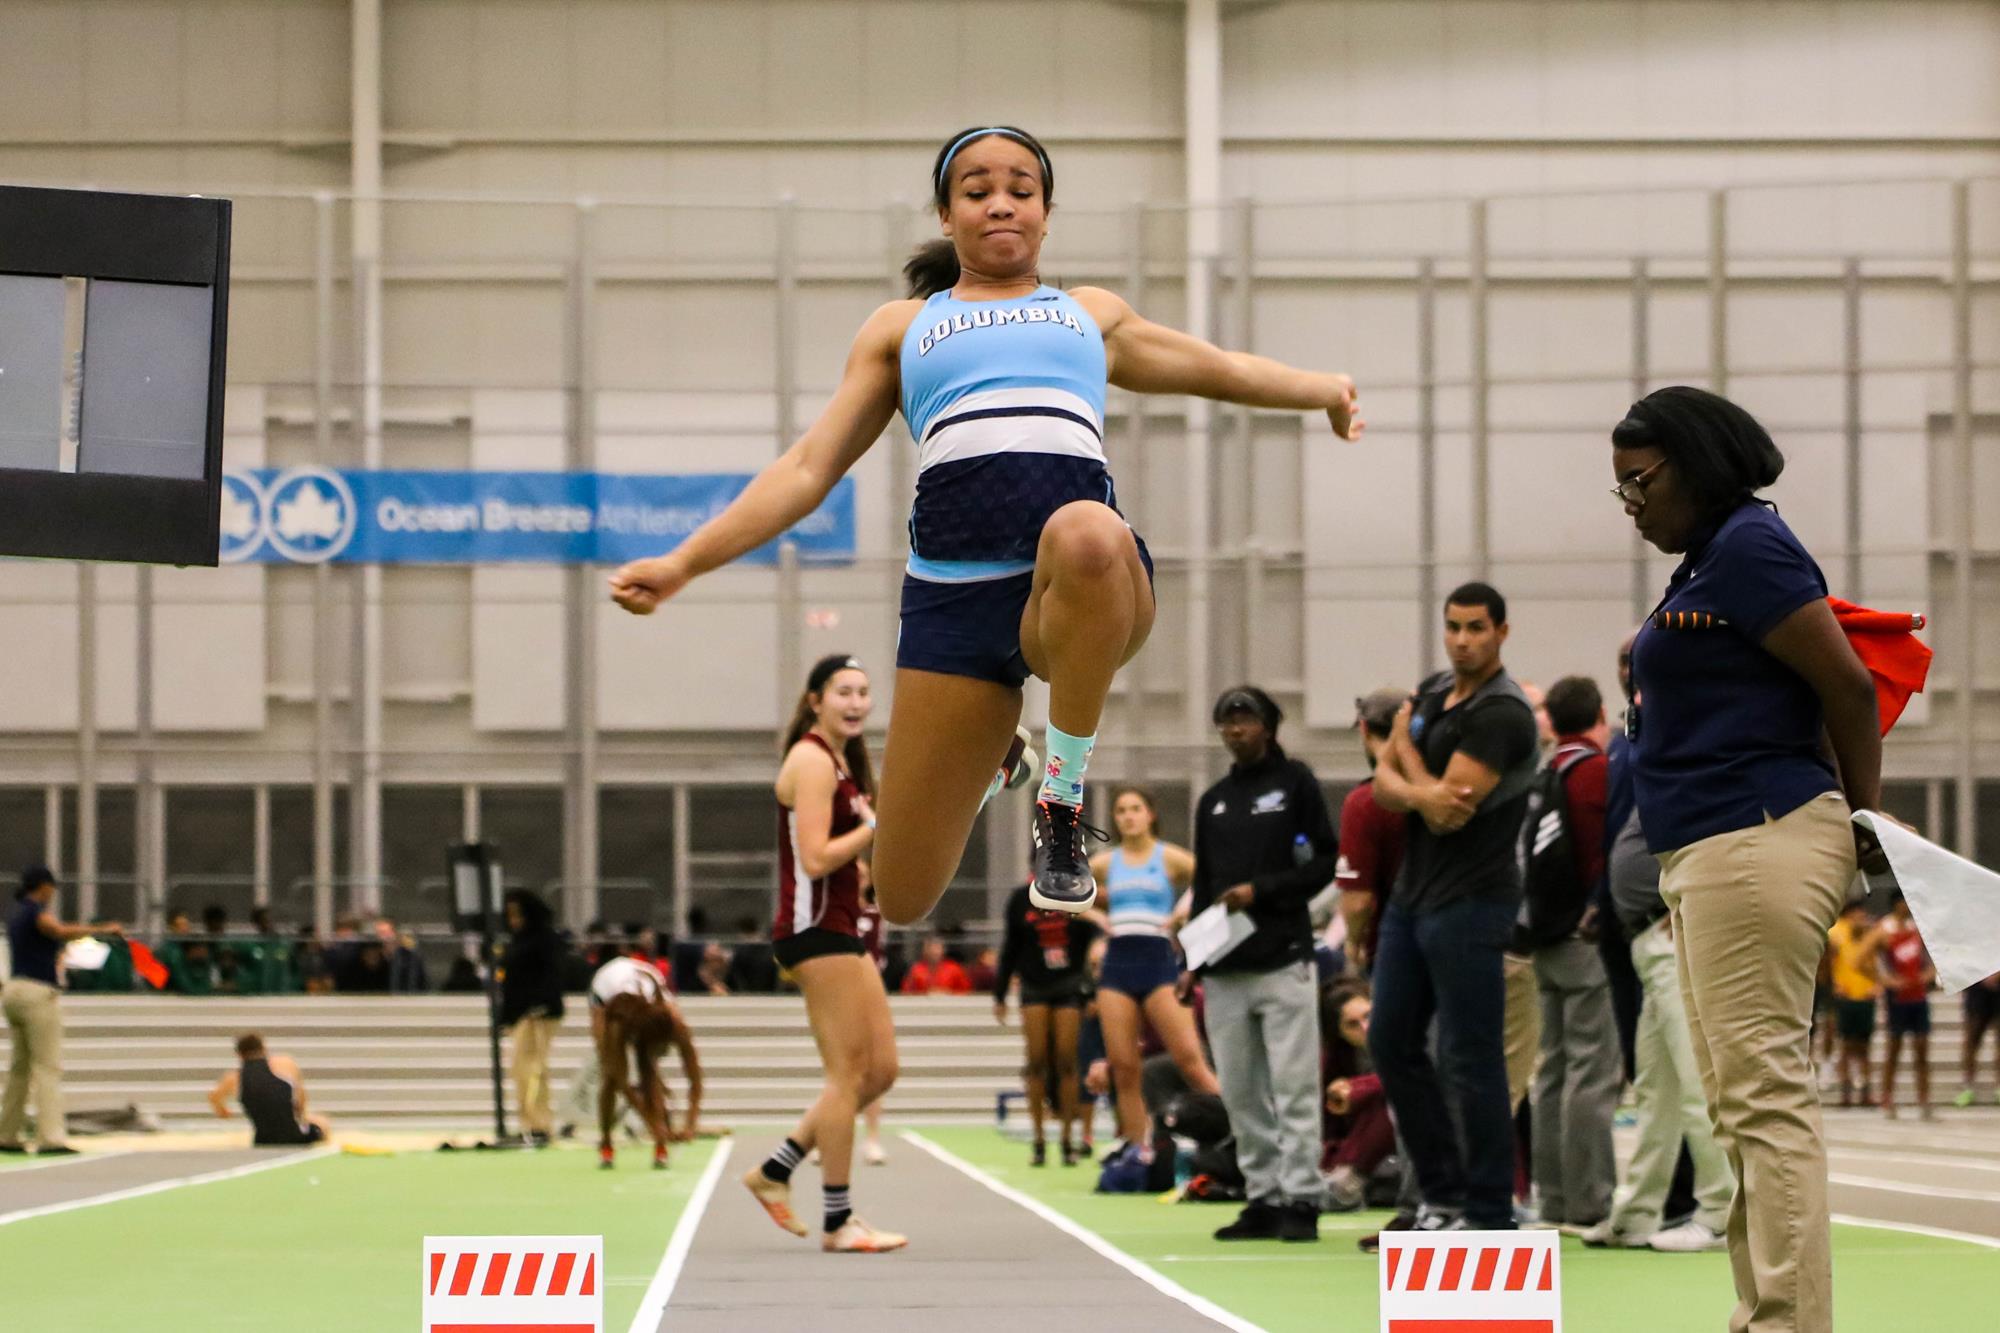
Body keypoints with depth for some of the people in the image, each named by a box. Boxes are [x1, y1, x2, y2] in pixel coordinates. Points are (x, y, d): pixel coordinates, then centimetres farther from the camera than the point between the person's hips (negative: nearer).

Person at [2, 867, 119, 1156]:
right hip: (39, 992, -9)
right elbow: (62, 932, -29)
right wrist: (101, 929, -26)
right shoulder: (39, 913, -10)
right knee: (48, 1067, -10)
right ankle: (51, 1137, -17)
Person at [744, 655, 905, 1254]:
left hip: (839, 931, 10)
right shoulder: (811, 761, -12)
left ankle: (775, 1171, 16)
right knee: (849, 1074, -7)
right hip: (815, 929, -10)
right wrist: (878, 827, -17)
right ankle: (838, 1222, -1)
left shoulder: (841, 762, 19)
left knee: (881, 1070, 9)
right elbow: (815, 858, -20)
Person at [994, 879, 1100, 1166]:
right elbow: (1010, 948, 11)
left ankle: (1067, 1140, 3)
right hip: (1034, 988, 1)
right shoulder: (1021, 899, 5)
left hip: (1070, 986, -1)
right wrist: (1000, 995, 11)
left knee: (1066, 1064, -5)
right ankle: (1039, 1141, 2)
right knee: (1037, 1063, -4)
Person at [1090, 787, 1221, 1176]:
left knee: (1189, 1058, -16)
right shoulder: (1105, 863, 13)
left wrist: (1183, 914, -10)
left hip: (1158, 959, -4)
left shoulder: (1169, 858, 2)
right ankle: (1137, 1149, 5)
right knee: (1123, 1067, 0)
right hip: (1117, 964, 4)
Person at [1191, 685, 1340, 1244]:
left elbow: (1325, 862, -1)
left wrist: (1261, 891, -12)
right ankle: (1263, 1198, 8)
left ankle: (1301, 1200, -8)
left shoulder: (1295, 782, 5)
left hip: (1284, 961, -5)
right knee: (1241, 1093, 4)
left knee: (1293, 1087, -8)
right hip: (1225, 969, 6)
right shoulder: (1213, 801, 20)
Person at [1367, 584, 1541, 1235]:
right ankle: (1443, 1193, 20)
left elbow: (1450, 811, -20)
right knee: (1391, 1043, 12)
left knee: (1471, 1060, -6)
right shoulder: (1430, 693, 12)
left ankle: (1489, 1213, 1)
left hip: (1470, 902, -9)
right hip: (1412, 894, 9)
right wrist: (1420, 793, -16)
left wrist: (1407, 749, -2)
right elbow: (1384, 784, 6)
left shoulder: (1502, 714, -15)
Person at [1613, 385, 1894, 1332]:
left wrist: (1863, 819, -2)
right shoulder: (1710, 560, 18)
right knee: (1737, 1103, 12)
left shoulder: (1747, 549, -11)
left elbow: (1850, 686, -13)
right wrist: (1850, 814, 14)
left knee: (1763, 1094, -13)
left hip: (1757, 843, -11)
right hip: (1707, 853, 11)